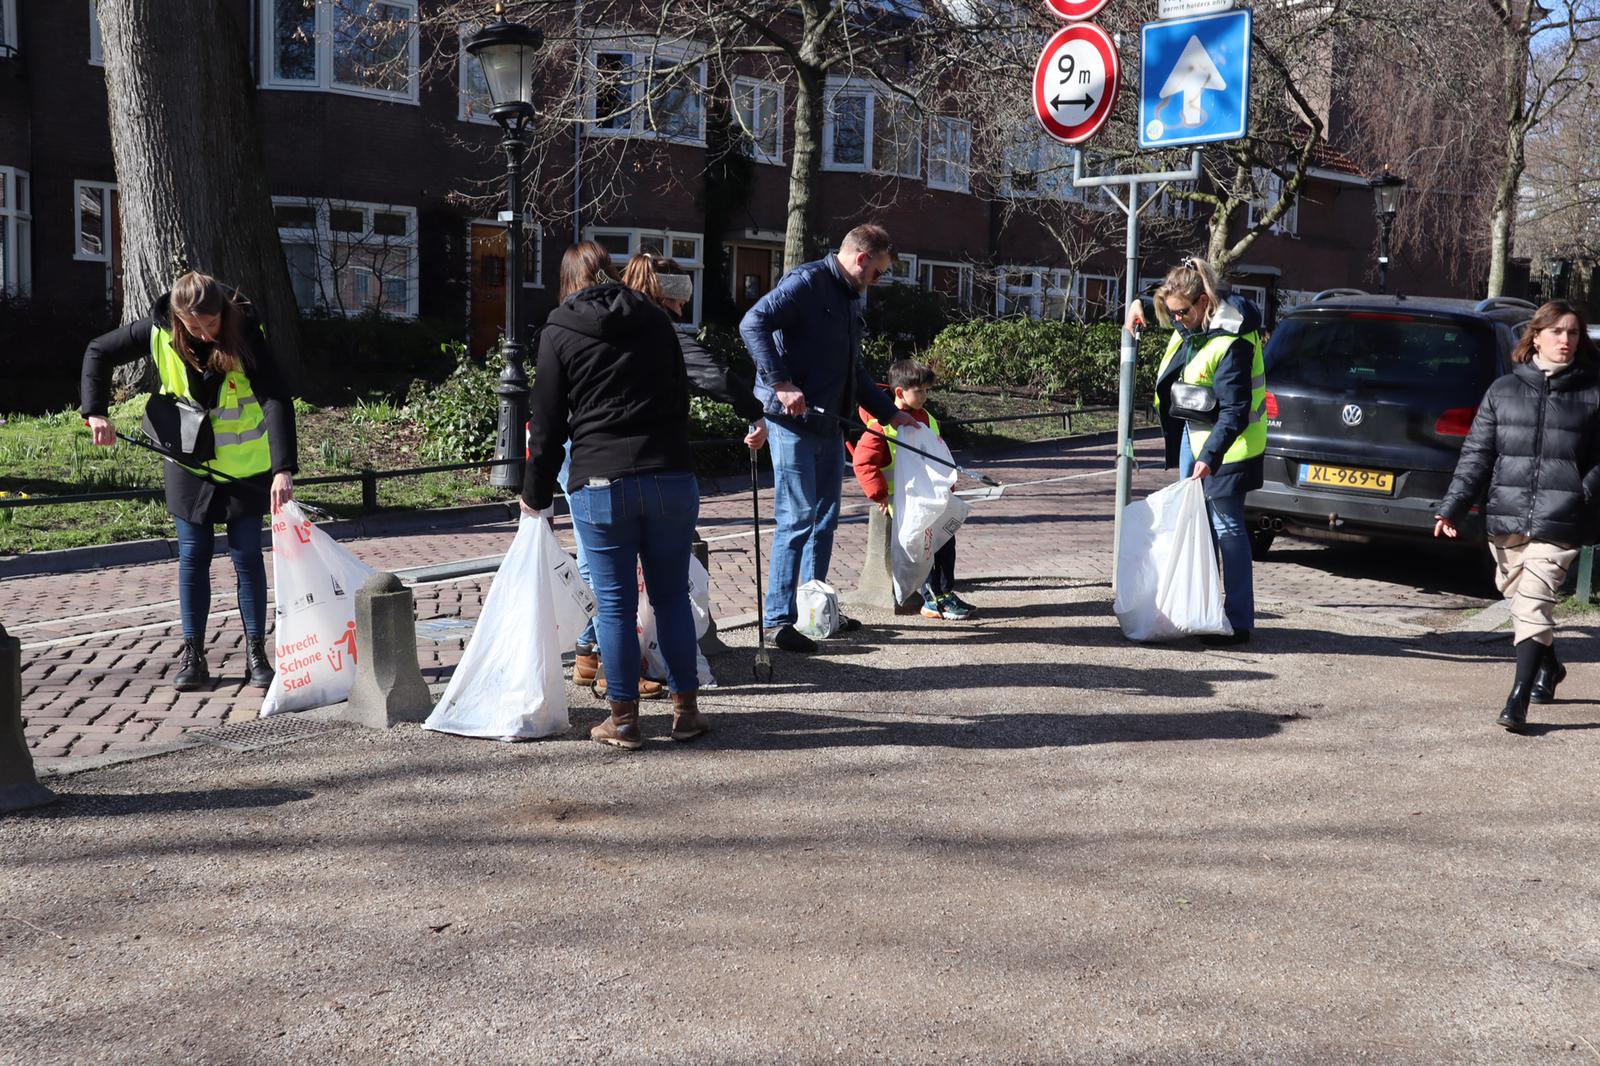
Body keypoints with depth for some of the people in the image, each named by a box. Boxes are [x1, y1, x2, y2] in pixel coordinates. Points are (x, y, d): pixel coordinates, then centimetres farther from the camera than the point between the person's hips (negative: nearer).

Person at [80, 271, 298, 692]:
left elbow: (276, 400, -32)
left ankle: (256, 652, 11)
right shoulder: (159, 332, -14)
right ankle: (192, 654, 14)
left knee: (247, 555, 1)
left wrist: (283, 468, -42)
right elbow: (98, 352, 3)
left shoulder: (246, 333, -23)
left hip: (245, 466, -2)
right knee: (193, 557, 5)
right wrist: (95, 412, -7)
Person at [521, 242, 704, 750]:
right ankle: (686, 709, 17)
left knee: (615, 604, 5)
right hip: (671, 477, 3)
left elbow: (548, 423, 3)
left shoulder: (558, 333, 3)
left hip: (600, 485, -2)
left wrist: (535, 494, 14)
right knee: (672, 595, 12)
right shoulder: (656, 319, 12)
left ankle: (623, 719, 11)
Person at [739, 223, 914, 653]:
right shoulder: (808, 282, -10)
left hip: (829, 423, 9)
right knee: (797, 519, -8)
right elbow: (753, 324, -22)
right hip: (794, 420, -9)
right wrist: (781, 384, -26)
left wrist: (889, 413, 28)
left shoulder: (854, 298, 20)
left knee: (825, 519, 14)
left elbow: (856, 371, 29)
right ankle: (780, 619, -2)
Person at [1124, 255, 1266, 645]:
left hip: (1226, 443, -9)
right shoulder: (1191, 324, 1)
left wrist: (1209, 456, -33)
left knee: (1227, 526, -6)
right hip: (1194, 434, 9)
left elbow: (1234, 412, -26)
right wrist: (1139, 304, 10)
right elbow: (1167, 302, 27)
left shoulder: (1231, 343, -25)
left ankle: (1239, 621, 0)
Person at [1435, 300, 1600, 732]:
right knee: (1518, 597, 15)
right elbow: (1476, 454, 6)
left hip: (1559, 522, -3)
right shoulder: (1504, 390, 8)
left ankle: (1519, 698, -12)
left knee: (1533, 603, -13)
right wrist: (1453, 507, -2)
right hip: (1505, 518, 3)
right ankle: (1548, 665, 40)